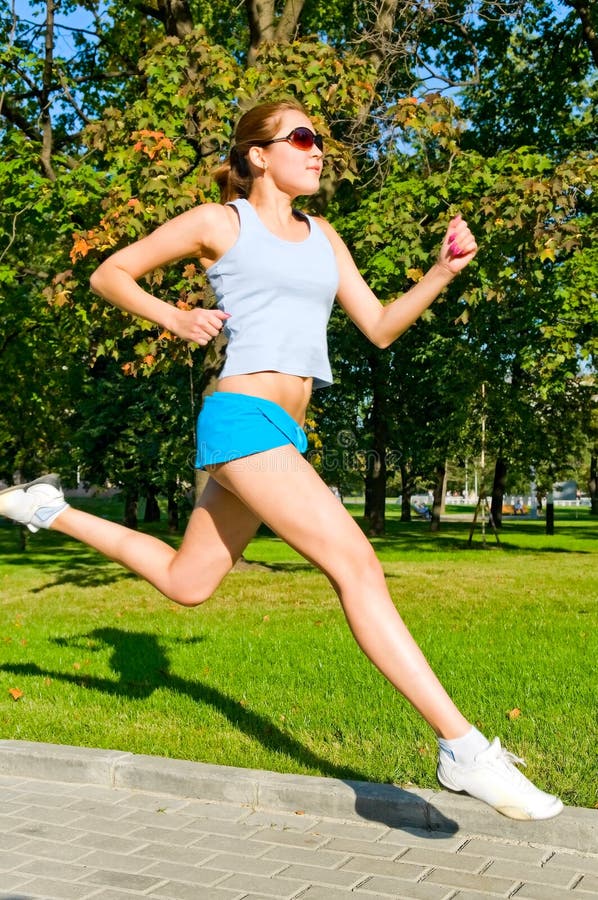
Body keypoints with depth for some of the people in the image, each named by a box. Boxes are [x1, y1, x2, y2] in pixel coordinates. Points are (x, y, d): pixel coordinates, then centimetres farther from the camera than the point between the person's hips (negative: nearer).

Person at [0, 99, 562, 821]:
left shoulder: (322, 237, 19)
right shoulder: (218, 222, 2)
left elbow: (379, 328, 17)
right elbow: (108, 275, 8)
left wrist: (443, 271, 3)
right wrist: (175, 320, -7)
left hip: (282, 434, 8)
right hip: (243, 417, -8)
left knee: (185, 583, 18)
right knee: (355, 563, -19)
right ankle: (462, 748, -19)